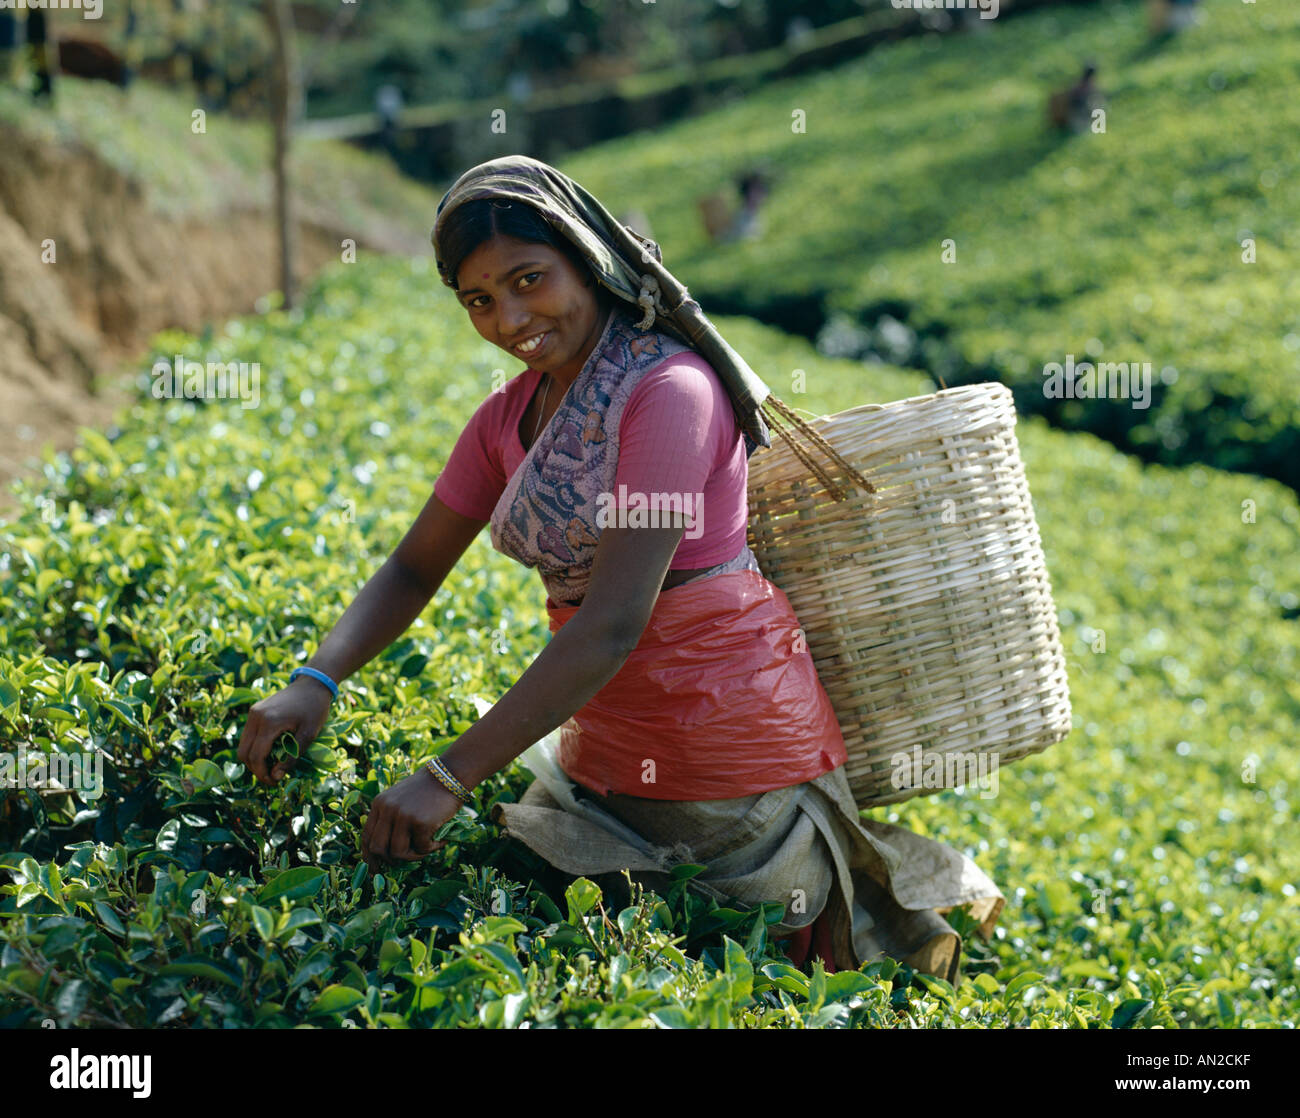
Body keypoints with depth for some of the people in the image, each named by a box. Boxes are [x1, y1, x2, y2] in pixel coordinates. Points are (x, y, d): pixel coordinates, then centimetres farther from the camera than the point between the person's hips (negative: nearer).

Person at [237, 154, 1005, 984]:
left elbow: (612, 625, -25)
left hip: (733, 747, -7)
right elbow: (413, 571, 12)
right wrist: (316, 683, -7)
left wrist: (451, 778, -25)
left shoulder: (669, 389, -19)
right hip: (608, 755, 8)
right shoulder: (510, 418, 6)